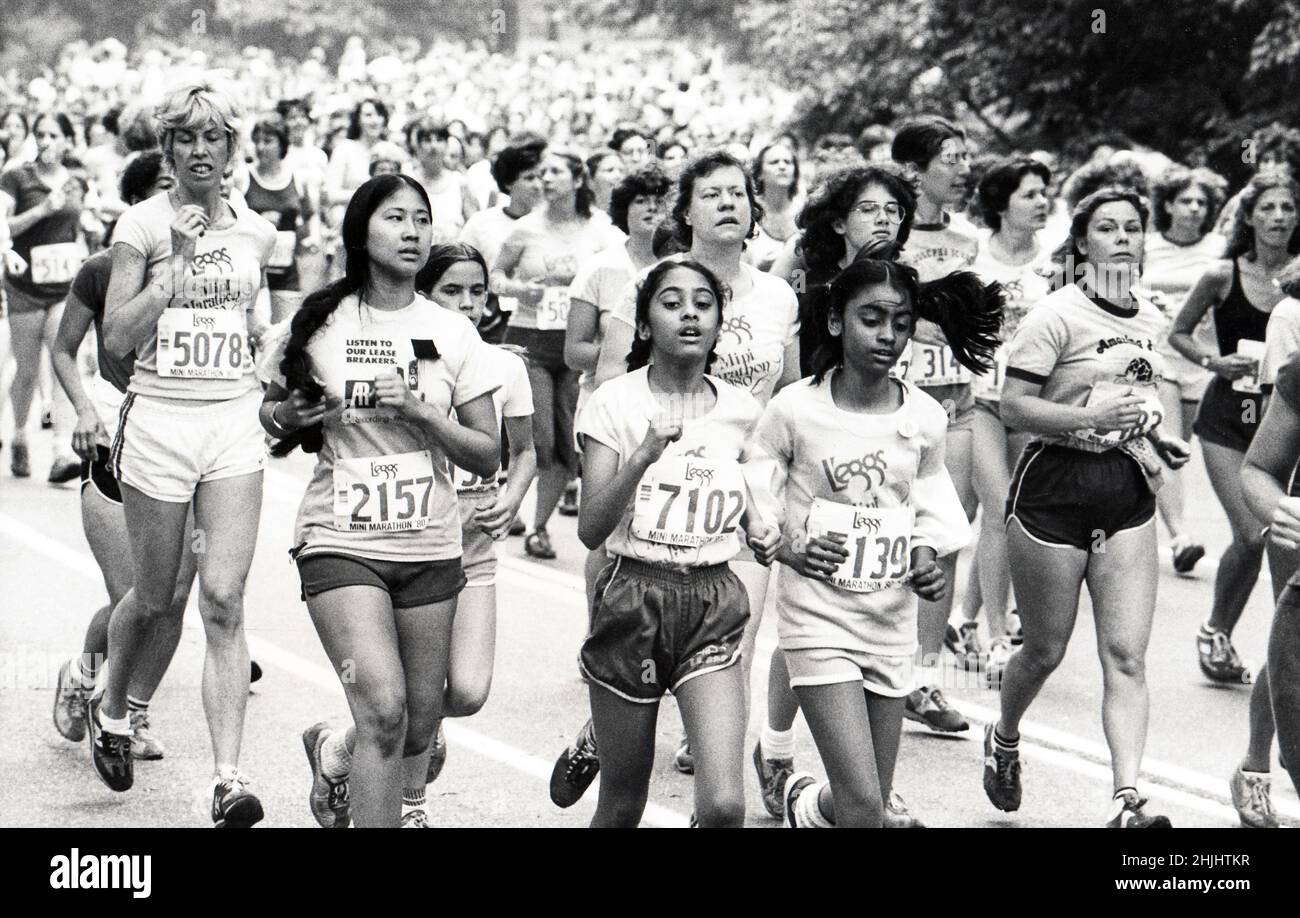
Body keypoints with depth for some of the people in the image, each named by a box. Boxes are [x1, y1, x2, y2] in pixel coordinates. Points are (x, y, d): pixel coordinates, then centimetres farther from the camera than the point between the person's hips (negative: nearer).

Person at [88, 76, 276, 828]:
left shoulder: (255, 232, 9)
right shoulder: (143, 225, -3)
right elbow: (118, 336, -10)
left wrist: (260, 330, 9)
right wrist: (178, 261, -15)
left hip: (234, 424, 2)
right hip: (159, 420, -2)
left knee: (224, 601, -8)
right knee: (154, 598, 9)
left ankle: (229, 779, -12)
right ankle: (110, 709, 41)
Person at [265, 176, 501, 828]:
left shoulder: (452, 333, 3)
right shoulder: (318, 325, -2)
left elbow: (487, 457, 3)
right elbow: (270, 412, 12)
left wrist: (421, 412, -12)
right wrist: (287, 417, -11)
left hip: (430, 548, 3)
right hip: (341, 543, -3)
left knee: (420, 719, 9)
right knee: (383, 708, -19)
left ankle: (336, 753, 40)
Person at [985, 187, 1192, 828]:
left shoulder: (1149, 319, 11)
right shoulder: (1057, 315, -10)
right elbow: (1014, 406, -14)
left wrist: (1152, 437, 9)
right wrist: (1089, 416, -26)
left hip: (1126, 491, 5)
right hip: (1054, 488, -5)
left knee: (1126, 656, -6)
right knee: (1045, 650, 7)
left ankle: (1126, 801, -11)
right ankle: (1003, 739, 38)